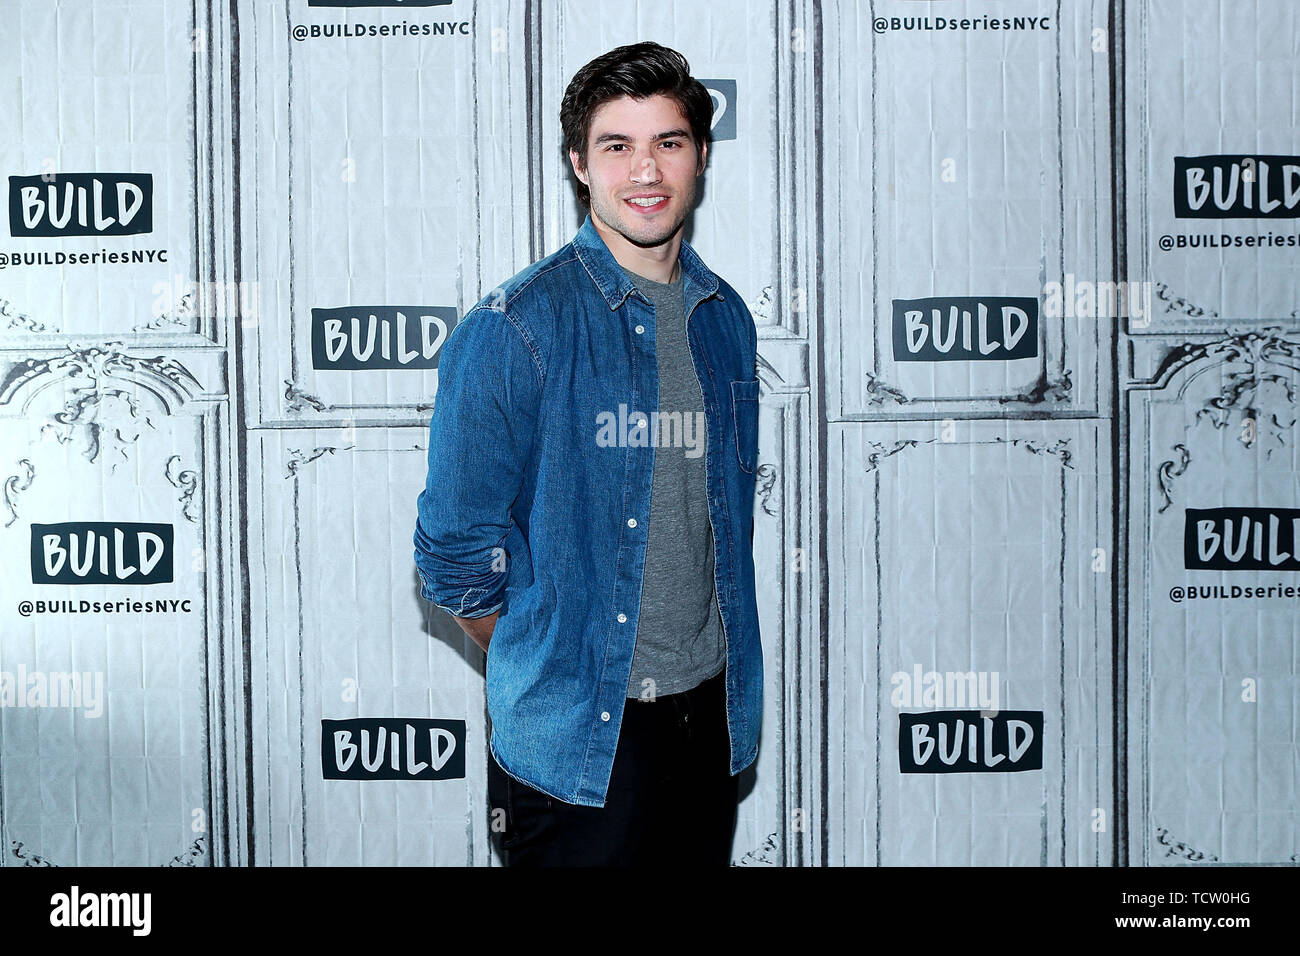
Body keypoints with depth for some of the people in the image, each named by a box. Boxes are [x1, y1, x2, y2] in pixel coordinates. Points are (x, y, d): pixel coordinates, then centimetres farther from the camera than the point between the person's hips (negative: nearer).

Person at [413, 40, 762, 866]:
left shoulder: (725, 320, 5)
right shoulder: (515, 329, -13)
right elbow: (456, 547, -9)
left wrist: (715, 666, 10)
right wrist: (545, 668, -1)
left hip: (710, 711, 5)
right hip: (575, 734, -5)